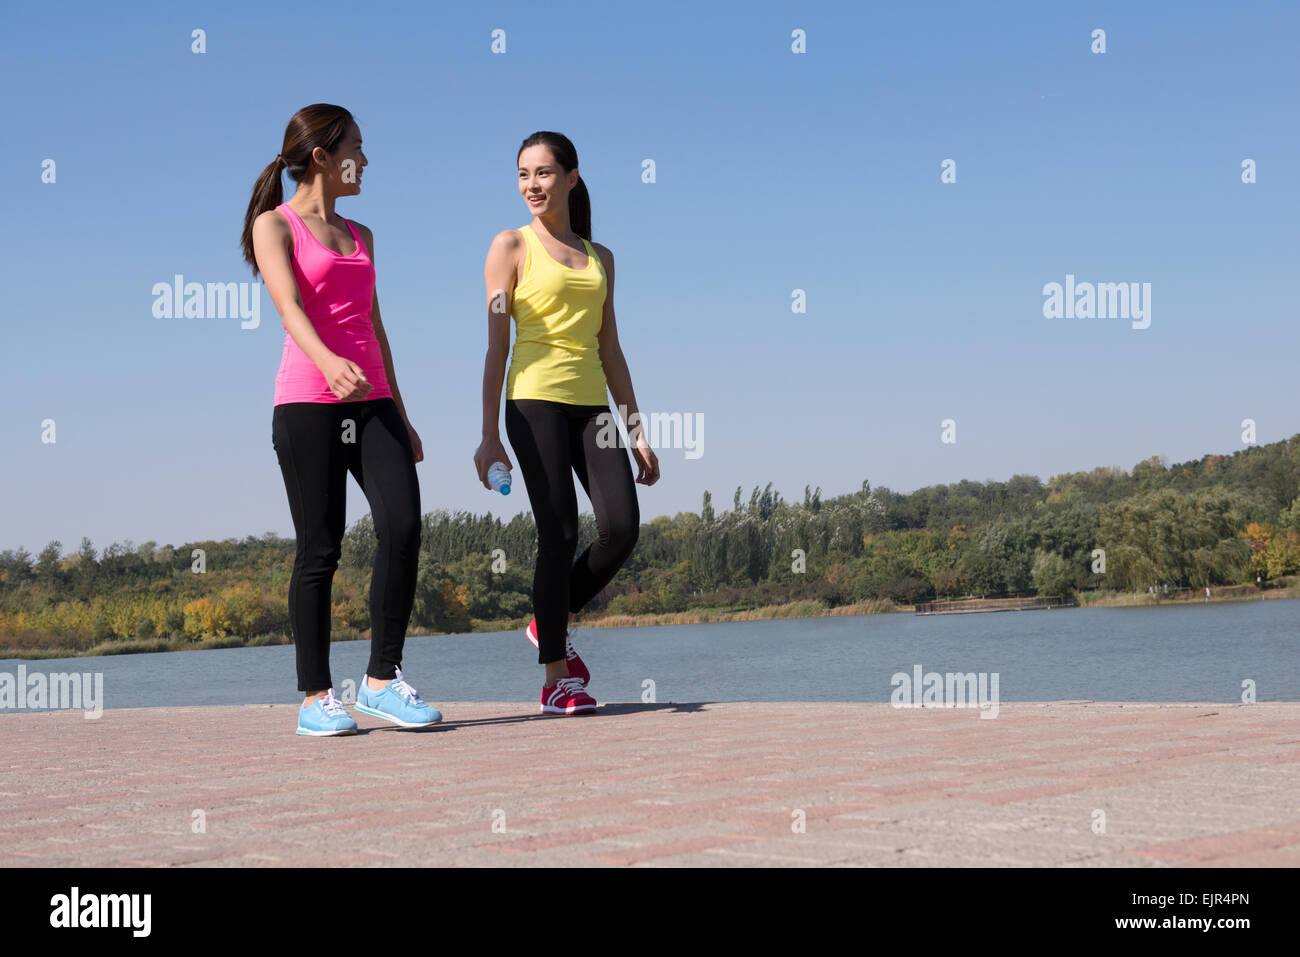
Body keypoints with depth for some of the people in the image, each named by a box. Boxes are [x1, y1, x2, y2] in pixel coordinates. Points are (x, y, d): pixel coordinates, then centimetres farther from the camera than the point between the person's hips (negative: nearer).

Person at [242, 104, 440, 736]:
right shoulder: (274, 225, 2)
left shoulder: (359, 236, 22)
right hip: (308, 400, -5)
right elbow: (289, 304, -15)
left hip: (371, 400, 5)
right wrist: (328, 362, -35)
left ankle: (382, 679, -4)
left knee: (403, 524, -13)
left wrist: (400, 415, 21)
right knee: (320, 548, -5)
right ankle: (316, 696, 4)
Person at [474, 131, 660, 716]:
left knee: (622, 526, -11)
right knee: (560, 533, -8)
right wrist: (488, 435, -8)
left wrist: (637, 431, 13)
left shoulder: (599, 257, 18)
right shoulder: (511, 246, 4)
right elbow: (496, 344, -1)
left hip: (591, 404, 5)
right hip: (536, 399, -5)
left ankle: (550, 623, 14)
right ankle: (556, 679, 1)